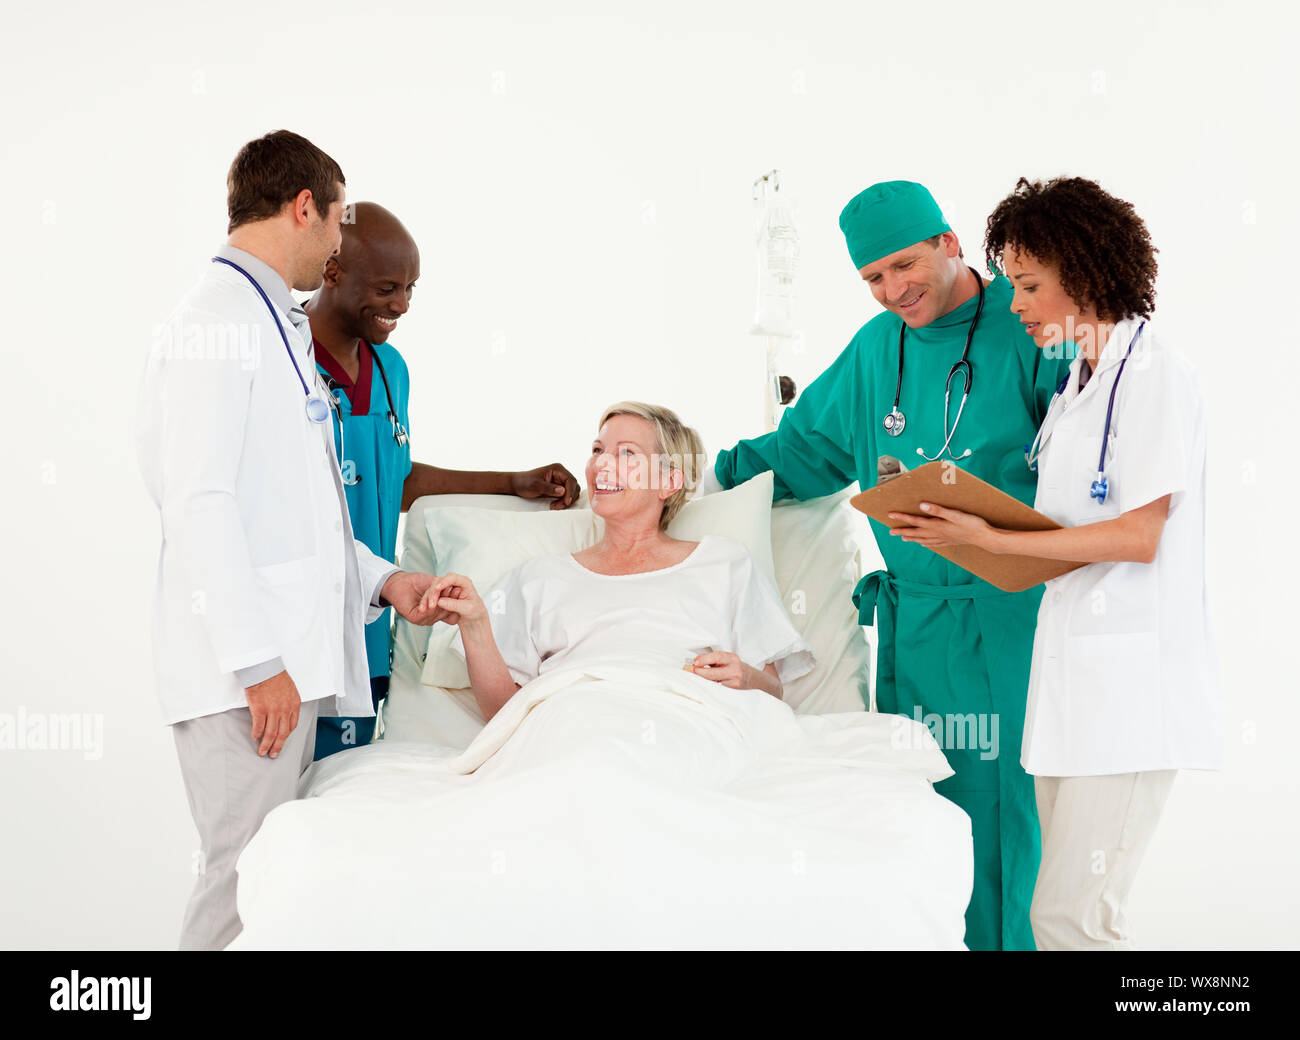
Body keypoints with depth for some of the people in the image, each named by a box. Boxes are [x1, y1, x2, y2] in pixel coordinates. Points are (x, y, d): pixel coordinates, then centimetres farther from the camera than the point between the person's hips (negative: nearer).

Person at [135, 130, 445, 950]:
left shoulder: (277, 326, 21)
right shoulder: (216, 323, -9)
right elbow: (199, 504, -17)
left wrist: (382, 578, 15)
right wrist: (258, 661, -19)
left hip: (291, 652, 9)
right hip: (242, 666, -9)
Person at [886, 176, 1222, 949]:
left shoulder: (1154, 374, -10)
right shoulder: (1079, 378, 18)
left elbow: (1139, 535, -16)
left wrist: (991, 541, -17)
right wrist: (958, 517, 8)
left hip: (1131, 674, -9)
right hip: (1077, 667, 9)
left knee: (1070, 914, -10)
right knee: (1065, 905, 10)